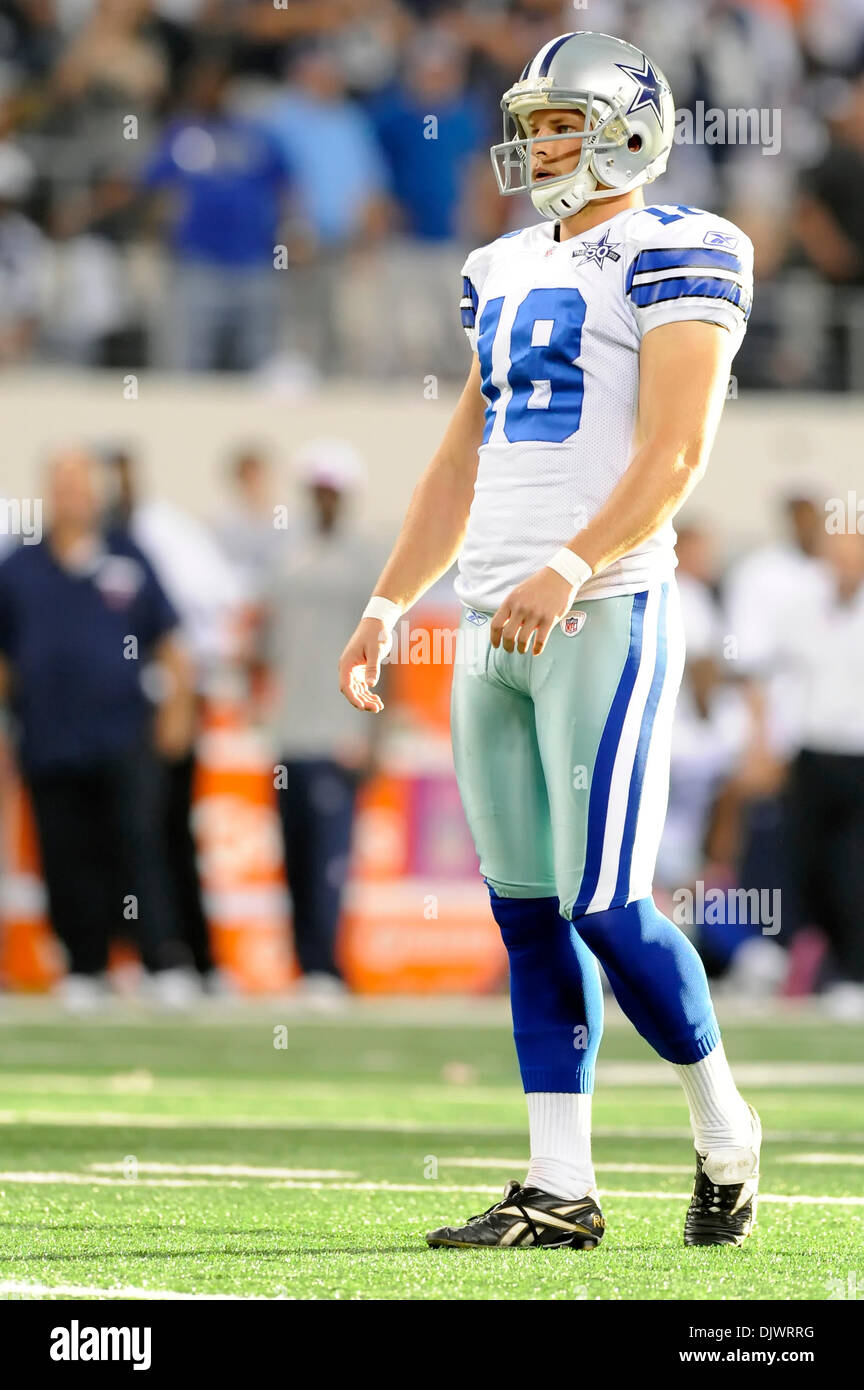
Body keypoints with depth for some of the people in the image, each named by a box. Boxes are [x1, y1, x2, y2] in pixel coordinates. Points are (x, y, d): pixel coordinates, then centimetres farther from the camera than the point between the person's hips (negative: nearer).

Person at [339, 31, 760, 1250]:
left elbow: (676, 450, -15)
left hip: (607, 612, -8)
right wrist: (384, 608, 18)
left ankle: (724, 1132, 10)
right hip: (496, 626, 8)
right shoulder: (508, 273, 19)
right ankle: (560, 1190, 8)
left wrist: (570, 568, -27)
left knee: (605, 908, -10)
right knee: (529, 918, 5)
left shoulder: (672, 256, -4)